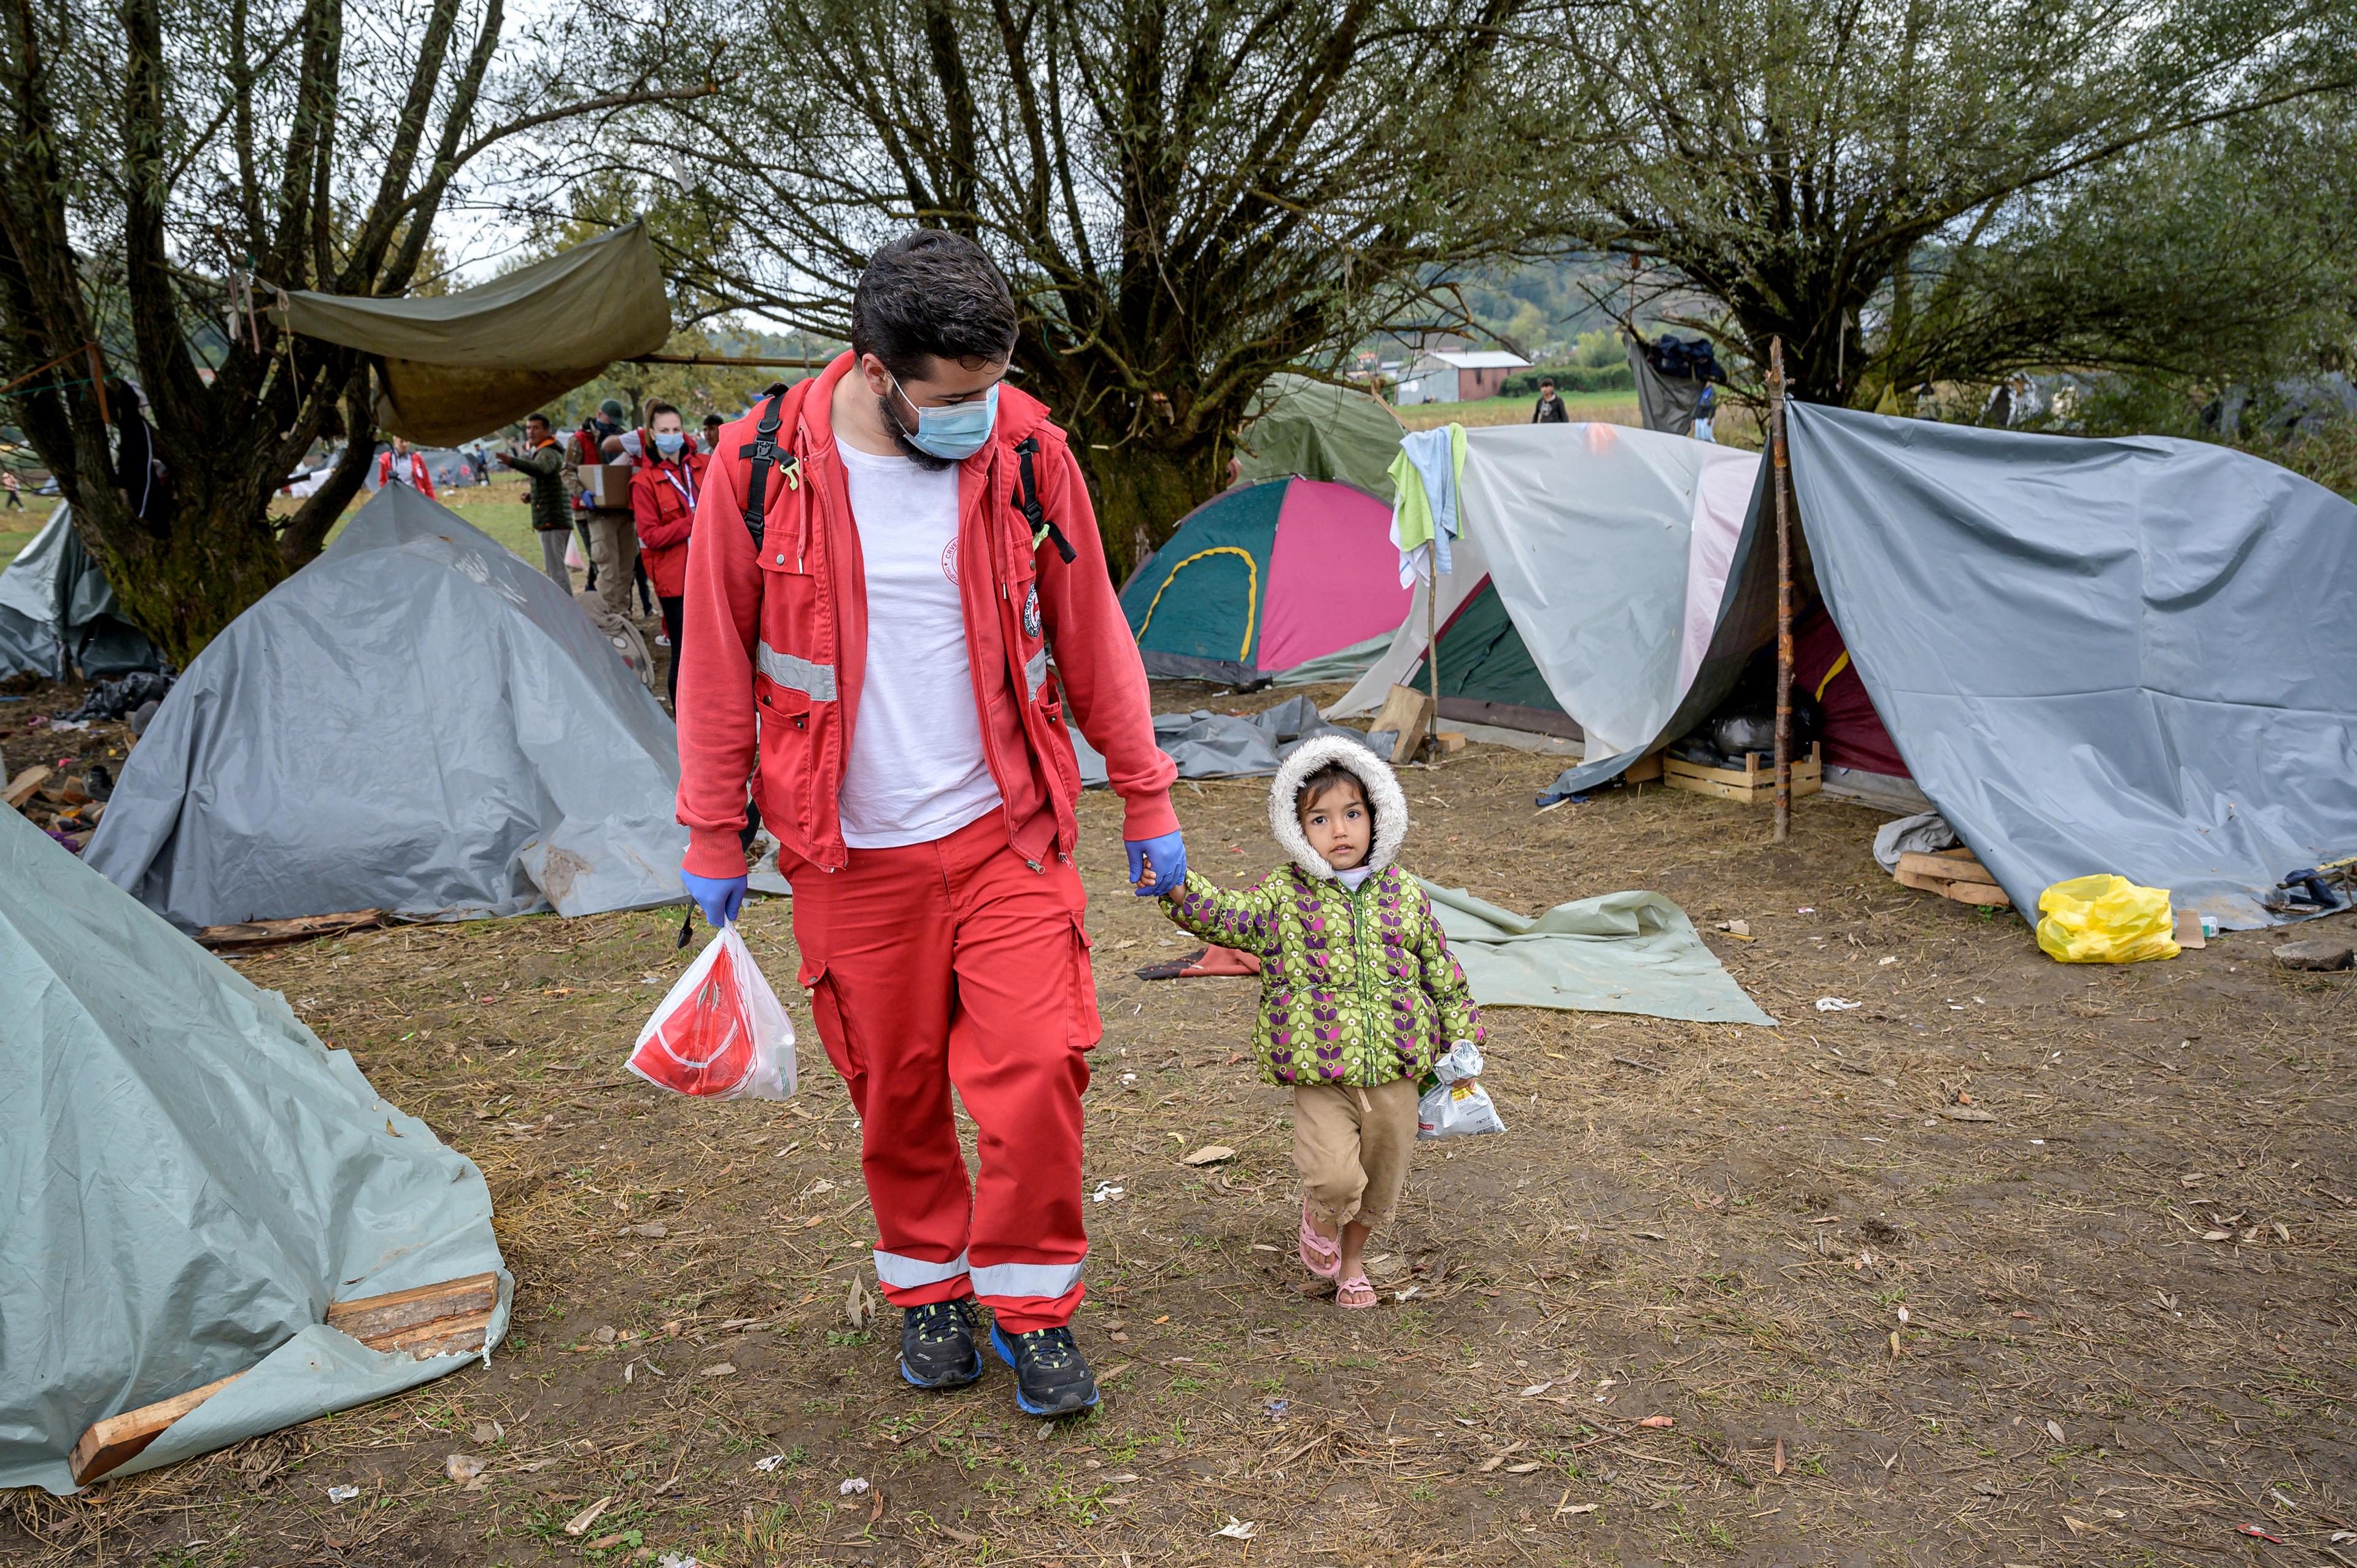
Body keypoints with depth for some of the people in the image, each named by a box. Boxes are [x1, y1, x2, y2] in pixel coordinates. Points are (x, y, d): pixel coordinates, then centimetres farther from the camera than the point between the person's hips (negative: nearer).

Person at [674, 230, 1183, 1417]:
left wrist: (1146, 800, 8)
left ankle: (1030, 1304, 17)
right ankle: (929, 1287, 34)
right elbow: (717, 665, 0)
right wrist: (712, 839, 5)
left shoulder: (1025, 453, -7)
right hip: (852, 854, 0)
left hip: (1005, 831, 1)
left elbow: (1092, 642, 3)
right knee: (895, 1088, 10)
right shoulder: (759, 468, -11)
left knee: (1036, 1065, -5)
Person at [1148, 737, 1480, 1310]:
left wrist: (1460, 1044, 14)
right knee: (1335, 1176, -18)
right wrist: (1179, 889, -34)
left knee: (1382, 1181, 14)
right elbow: (1226, 915, -15)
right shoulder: (1284, 896, -2)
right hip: (1320, 1075, -3)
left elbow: (1441, 971, 12)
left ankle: (1353, 1258, 42)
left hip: (1395, 1073, 3)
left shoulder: (1404, 894, 4)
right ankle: (1319, 1216, 19)